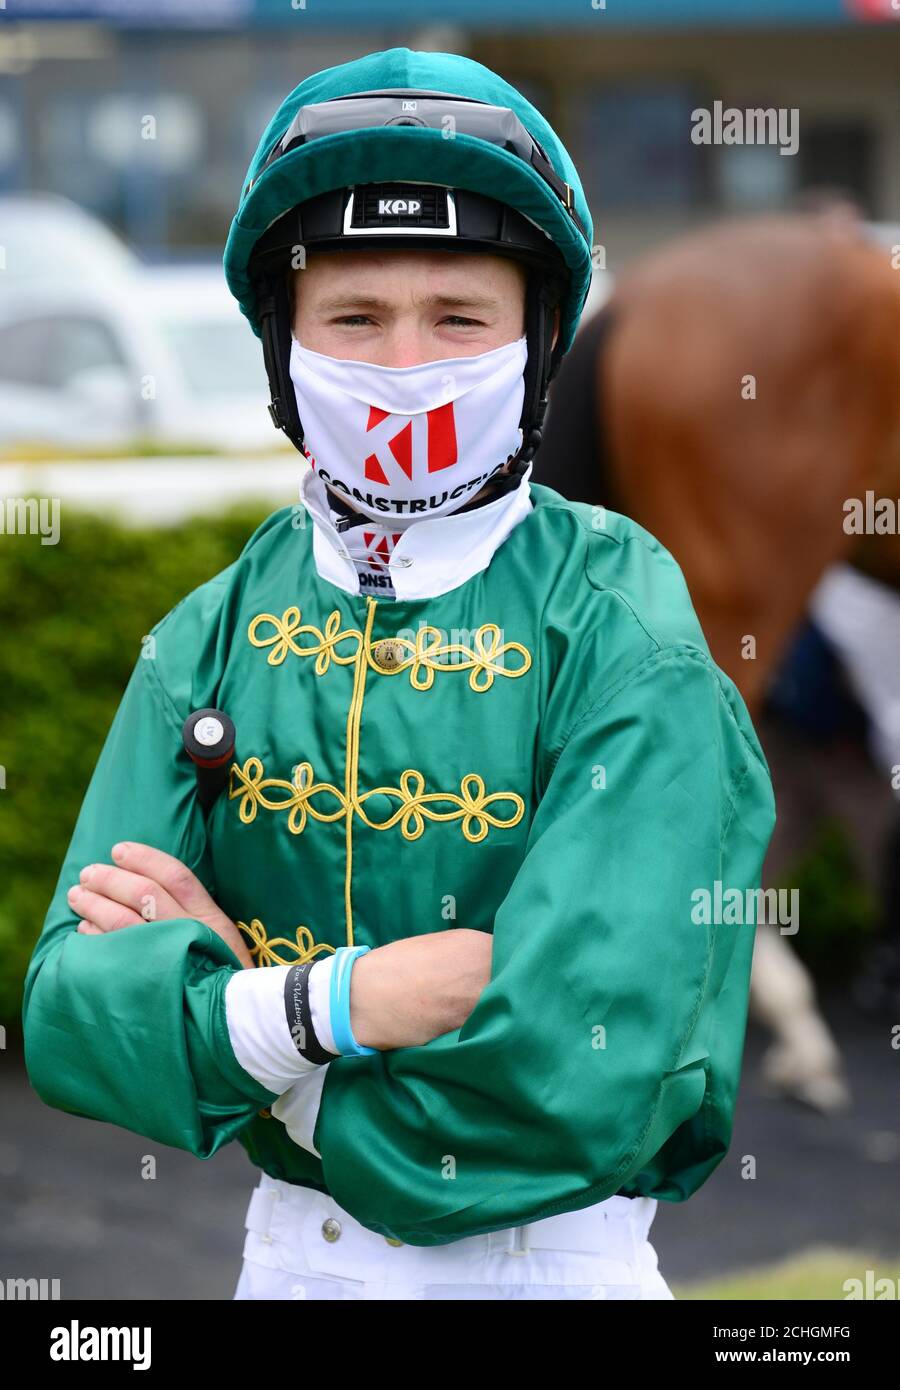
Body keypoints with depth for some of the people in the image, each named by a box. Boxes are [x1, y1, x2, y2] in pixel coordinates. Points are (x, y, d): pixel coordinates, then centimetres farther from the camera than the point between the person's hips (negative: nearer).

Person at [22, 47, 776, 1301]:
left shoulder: (626, 630, -15)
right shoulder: (212, 640, -2)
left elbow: (587, 1067, -25)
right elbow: (73, 1012, -9)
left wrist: (207, 977, -16)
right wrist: (327, 1003, -26)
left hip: (559, 1261, -3)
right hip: (292, 1255, 3)